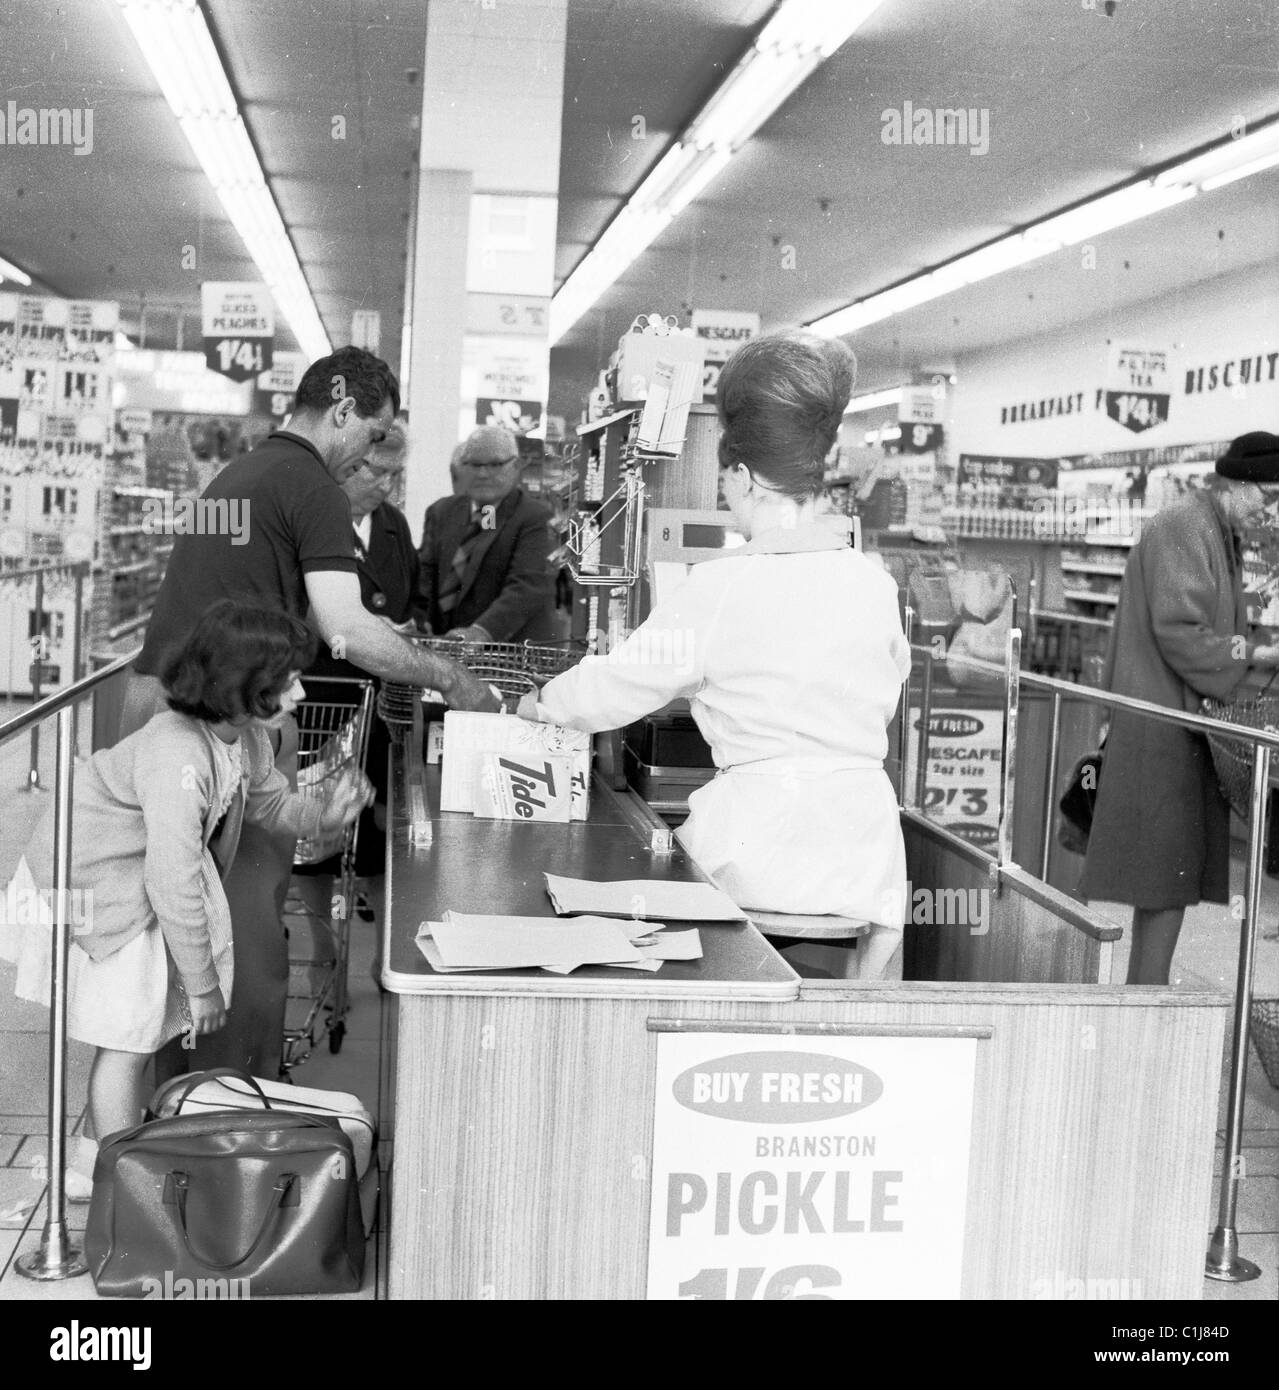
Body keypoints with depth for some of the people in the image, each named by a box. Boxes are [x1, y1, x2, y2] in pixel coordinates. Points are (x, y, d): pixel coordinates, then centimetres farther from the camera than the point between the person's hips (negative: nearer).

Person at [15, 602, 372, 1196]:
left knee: (146, 1028, 14)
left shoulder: (246, 735, -9)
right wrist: (202, 986, -22)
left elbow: (266, 800, 13)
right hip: (96, 886, -9)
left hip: (146, 875, 9)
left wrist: (323, 815, -9)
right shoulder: (178, 758, -36)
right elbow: (176, 887, -32)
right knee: (128, 1038, -1)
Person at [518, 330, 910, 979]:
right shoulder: (875, 584, 4)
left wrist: (533, 704, 21)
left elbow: (613, 687, 2)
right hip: (868, 852, 4)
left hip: (763, 852, -4)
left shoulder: (718, 589, -8)